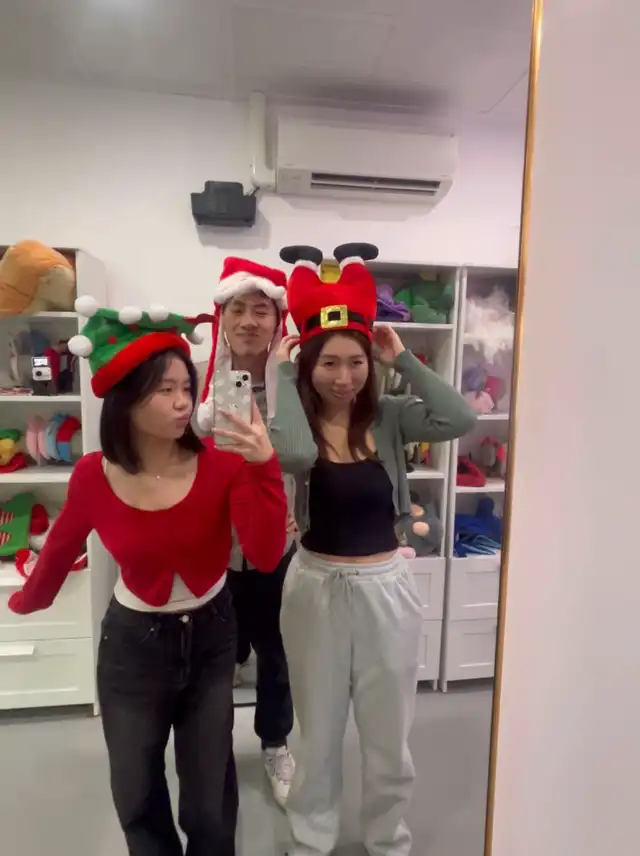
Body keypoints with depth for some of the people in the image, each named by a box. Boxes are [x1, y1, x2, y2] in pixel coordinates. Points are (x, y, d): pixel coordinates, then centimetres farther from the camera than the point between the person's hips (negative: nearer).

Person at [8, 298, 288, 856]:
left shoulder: (221, 463, -20)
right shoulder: (95, 476, -16)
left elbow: (266, 556, -27)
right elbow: (63, 547, 3)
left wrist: (265, 468, -39)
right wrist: (28, 602, 20)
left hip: (211, 637, 0)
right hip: (133, 644, 1)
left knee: (209, 794, 22)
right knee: (136, 793, 25)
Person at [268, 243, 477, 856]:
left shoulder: (389, 418, -5)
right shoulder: (298, 421, -10)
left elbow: (459, 420, -21)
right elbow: (294, 455, -34)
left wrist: (402, 358, -15)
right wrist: (283, 371, -23)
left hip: (387, 587, 2)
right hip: (317, 588, -1)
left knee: (389, 733, 21)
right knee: (319, 731, 20)